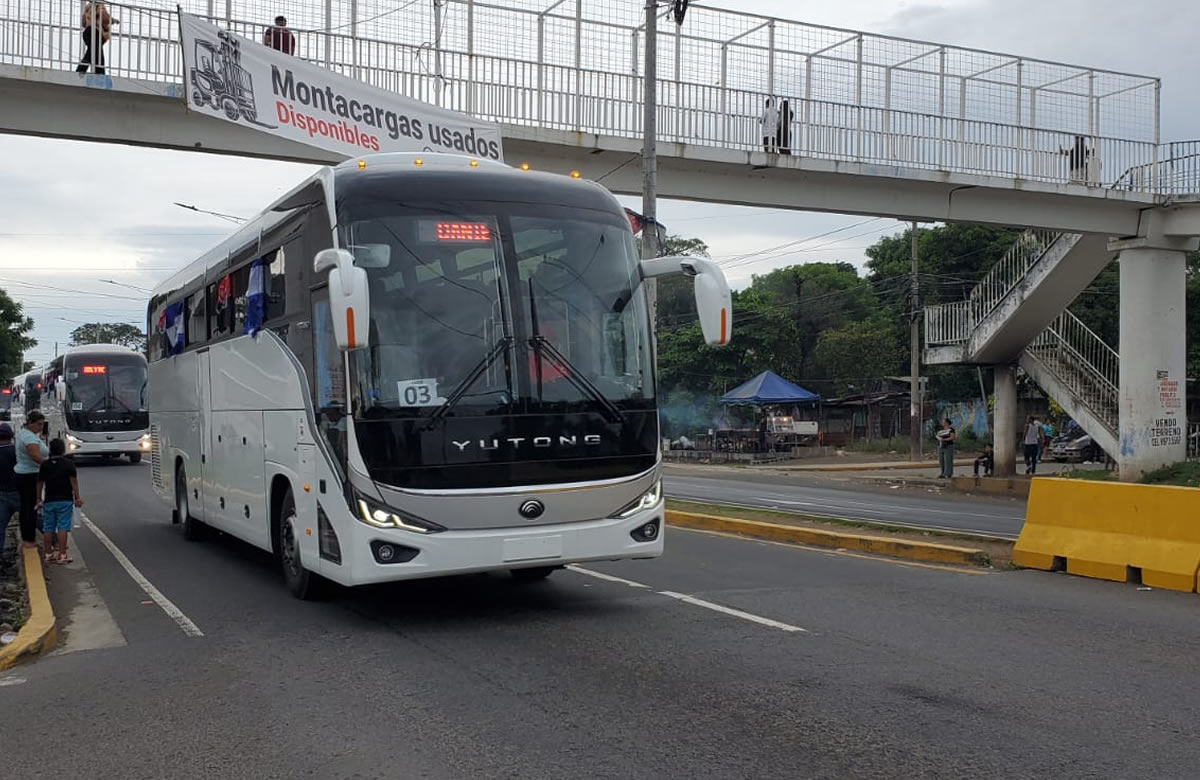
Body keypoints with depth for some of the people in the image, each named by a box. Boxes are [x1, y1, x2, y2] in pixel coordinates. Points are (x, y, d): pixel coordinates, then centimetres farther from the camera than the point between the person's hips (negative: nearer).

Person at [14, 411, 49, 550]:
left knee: (25, 507, 15)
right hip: (30, 476, -10)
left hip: (21, 474, 10)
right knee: (32, 508, -5)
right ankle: (30, 540, -2)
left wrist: (40, 438, 18)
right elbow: (35, 455, -32)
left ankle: (25, 537, 22)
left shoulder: (22, 433, 14)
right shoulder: (30, 437, -19)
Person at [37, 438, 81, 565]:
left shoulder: (44, 464, 4)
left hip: (49, 501, 3)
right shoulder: (69, 464, -6)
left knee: (48, 528, 10)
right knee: (63, 527, -4)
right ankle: (62, 555, -6)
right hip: (65, 500, -3)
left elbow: (40, 482, 8)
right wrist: (77, 497, -5)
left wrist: (39, 497, 19)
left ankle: (48, 554, 15)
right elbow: (73, 481, -8)